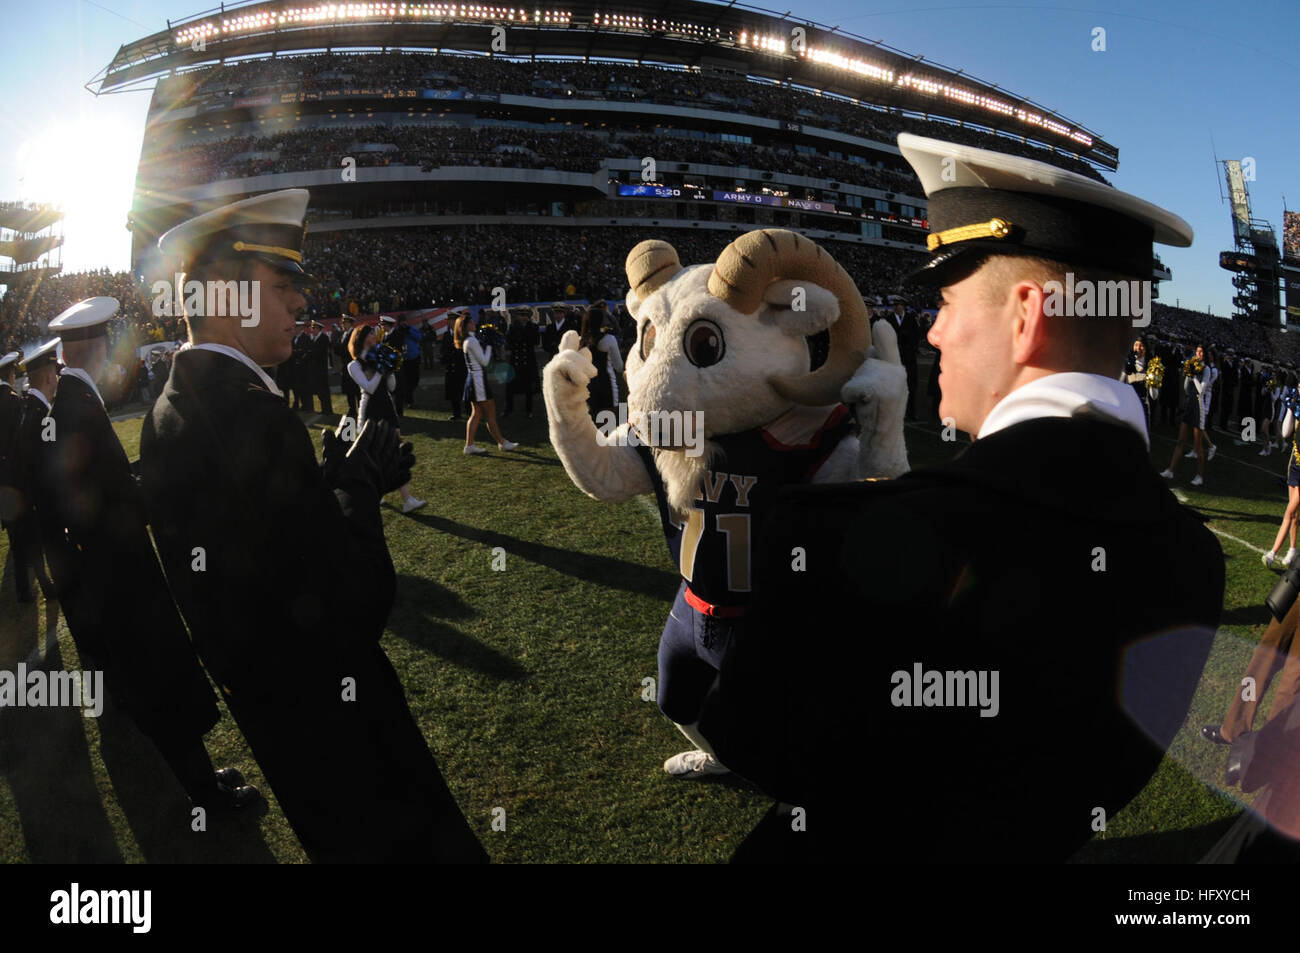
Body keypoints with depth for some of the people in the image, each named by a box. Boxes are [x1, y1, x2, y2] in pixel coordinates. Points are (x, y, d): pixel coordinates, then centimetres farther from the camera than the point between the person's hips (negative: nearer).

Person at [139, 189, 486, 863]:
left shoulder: (173, 408, 3)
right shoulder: (249, 416, -28)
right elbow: (353, 607, -28)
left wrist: (342, 476, -3)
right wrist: (358, 481, -14)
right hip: (328, 716, -10)